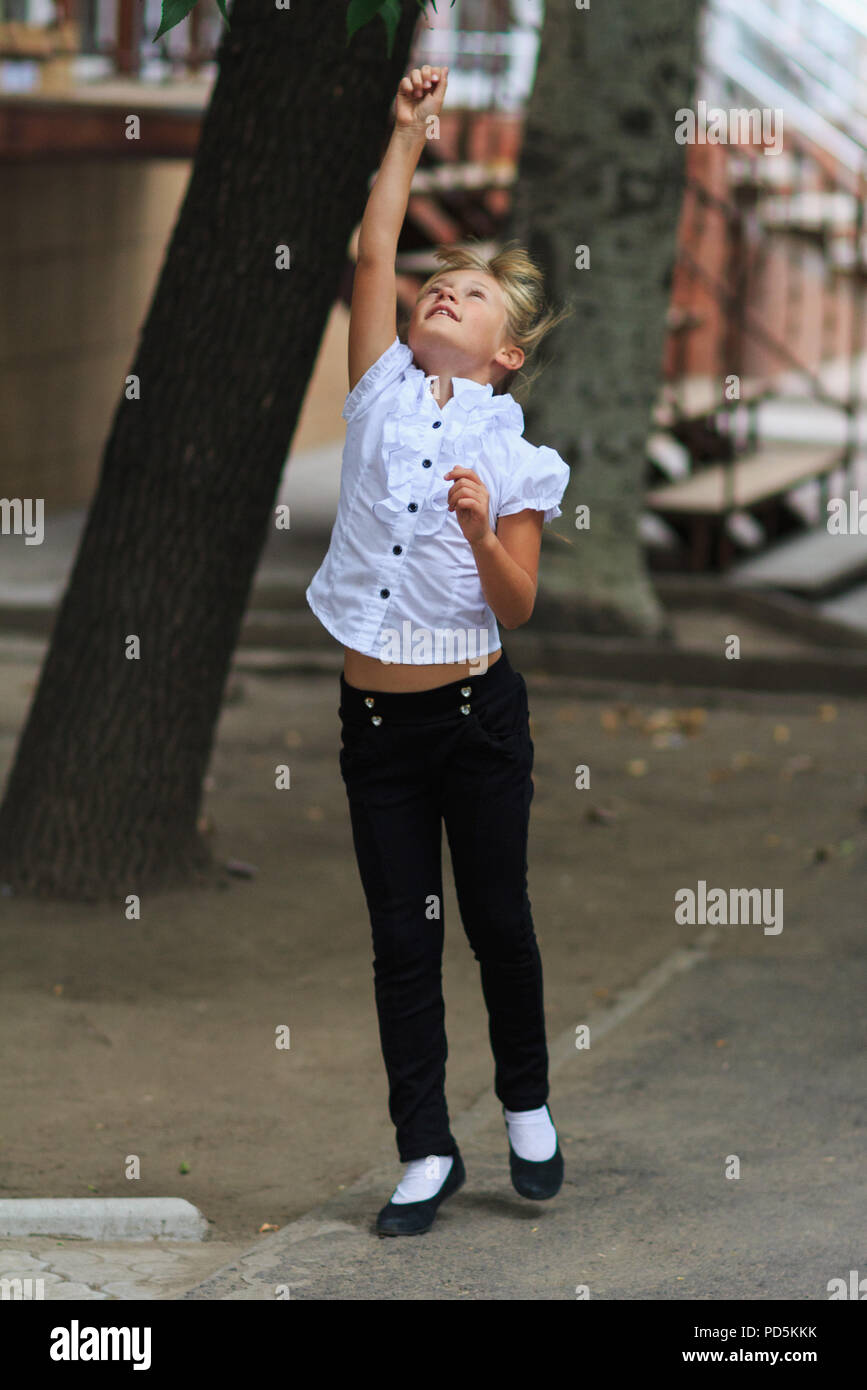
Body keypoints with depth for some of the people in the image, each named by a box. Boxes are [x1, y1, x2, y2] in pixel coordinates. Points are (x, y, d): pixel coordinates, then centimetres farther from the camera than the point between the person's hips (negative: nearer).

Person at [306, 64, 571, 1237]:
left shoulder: (514, 455, -3)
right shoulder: (384, 396, 4)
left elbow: (518, 607, -7)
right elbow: (374, 254, -2)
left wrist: (482, 531, -25)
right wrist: (410, 135, -1)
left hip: (478, 713, -2)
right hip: (376, 715, 3)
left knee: (498, 918, 8)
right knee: (402, 934, 5)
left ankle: (528, 1109, 28)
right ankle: (427, 1152, 11)